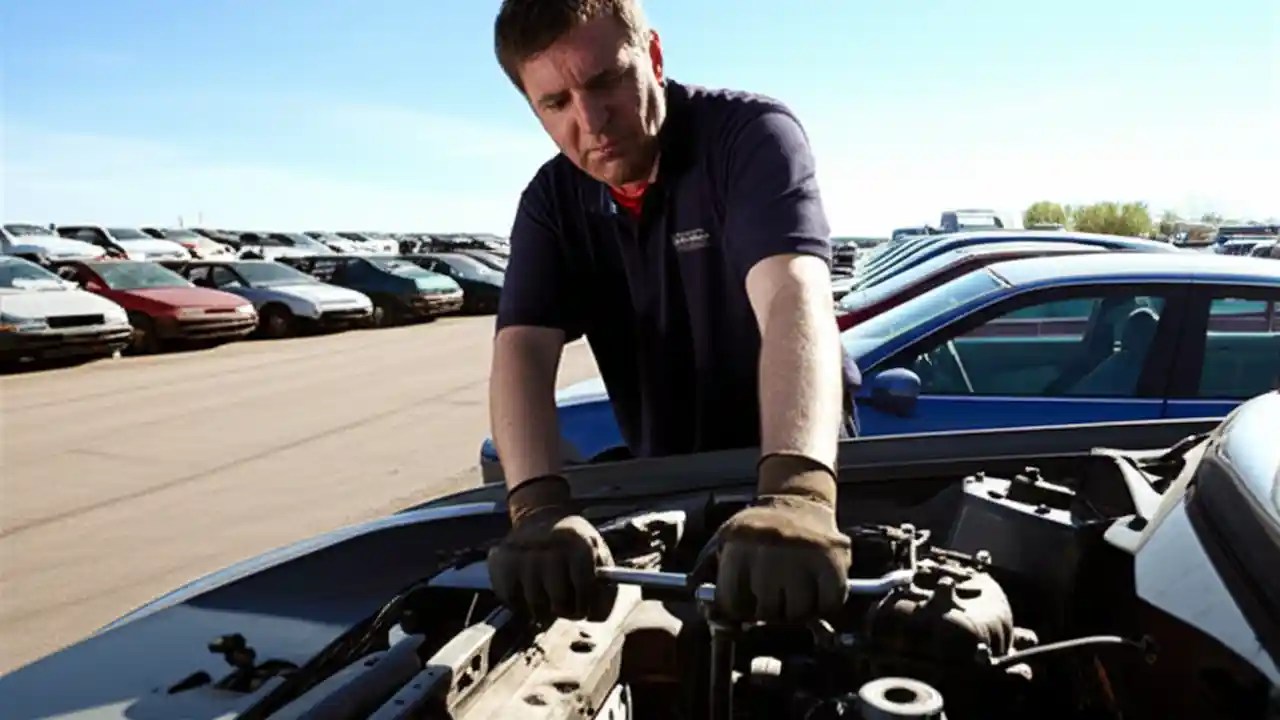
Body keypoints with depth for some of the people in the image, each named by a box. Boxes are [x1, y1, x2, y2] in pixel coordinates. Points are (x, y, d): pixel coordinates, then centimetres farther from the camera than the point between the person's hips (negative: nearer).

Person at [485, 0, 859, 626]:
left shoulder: (751, 134, -18)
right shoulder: (551, 203, -4)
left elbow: (794, 296, -35)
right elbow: (522, 348, -18)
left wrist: (796, 496, -51)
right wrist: (538, 509, -37)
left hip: (799, 474, -2)